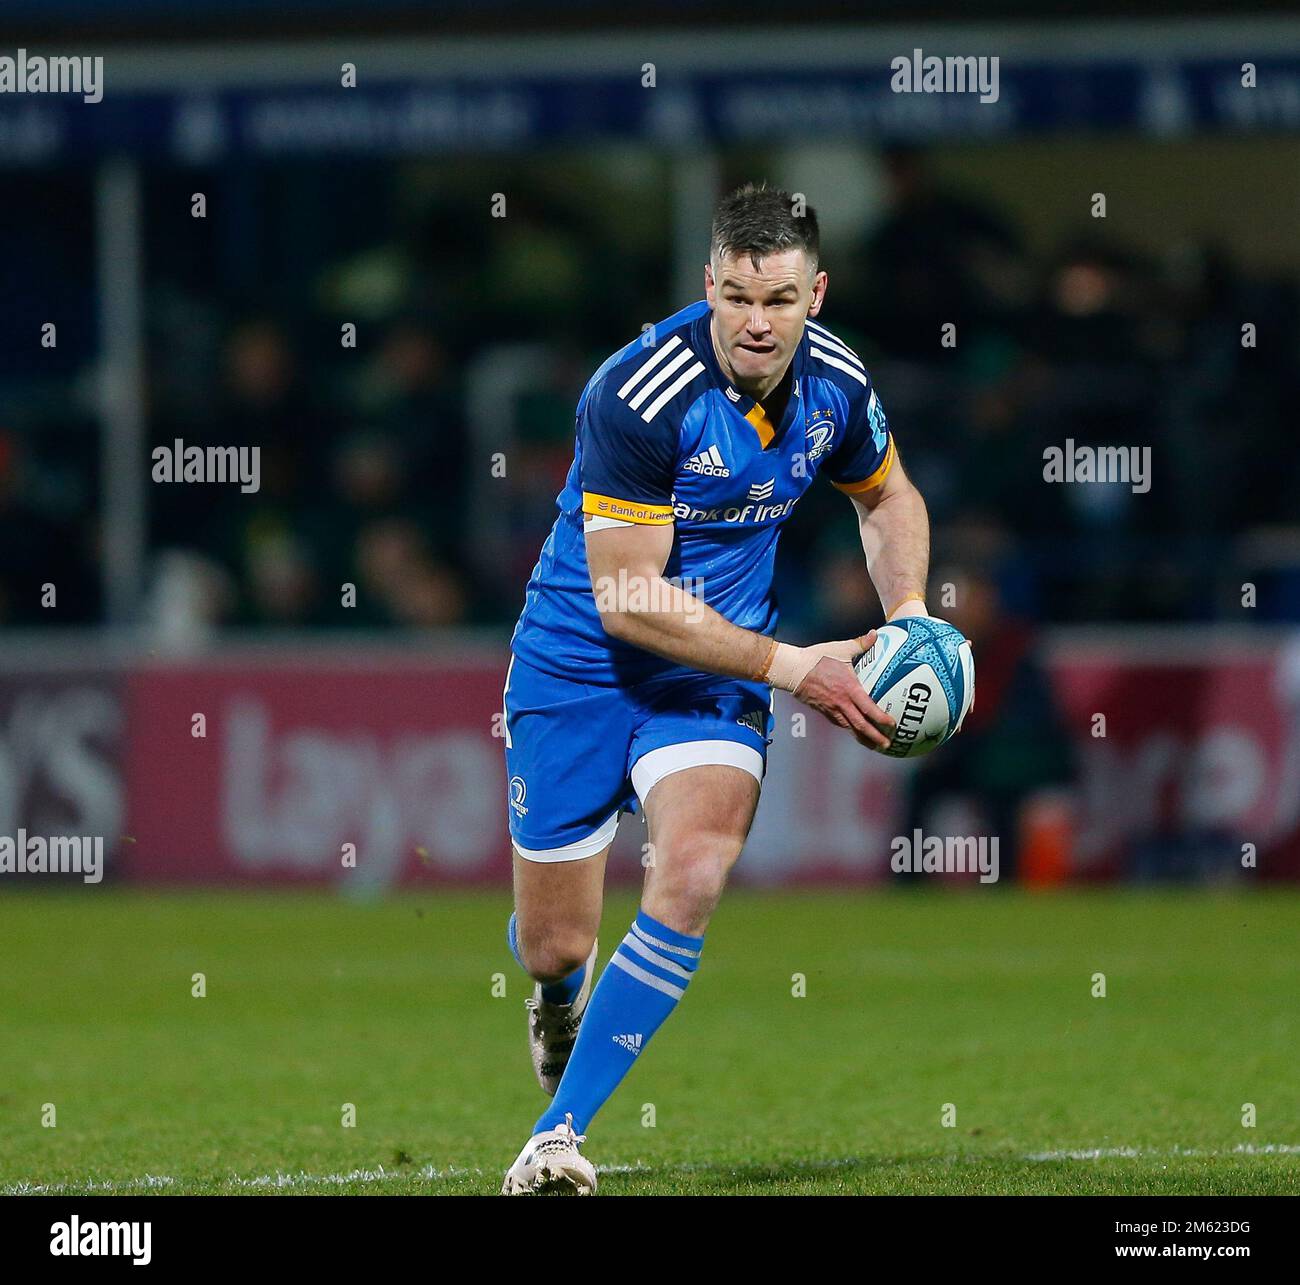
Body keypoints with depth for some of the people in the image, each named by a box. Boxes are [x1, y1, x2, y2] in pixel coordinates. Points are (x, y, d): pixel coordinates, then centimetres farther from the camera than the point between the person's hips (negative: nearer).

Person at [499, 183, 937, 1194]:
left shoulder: (836, 384, -7)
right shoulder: (639, 394, -26)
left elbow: (888, 496, 16)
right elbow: (628, 598, -24)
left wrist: (908, 612, -3)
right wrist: (793, 668, -25)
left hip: (714, 678, 3)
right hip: (581, 665, -3)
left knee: (693, 875, -25)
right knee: (553, 948, 3)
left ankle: (562, 1133, -18)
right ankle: (561, 999, 45)